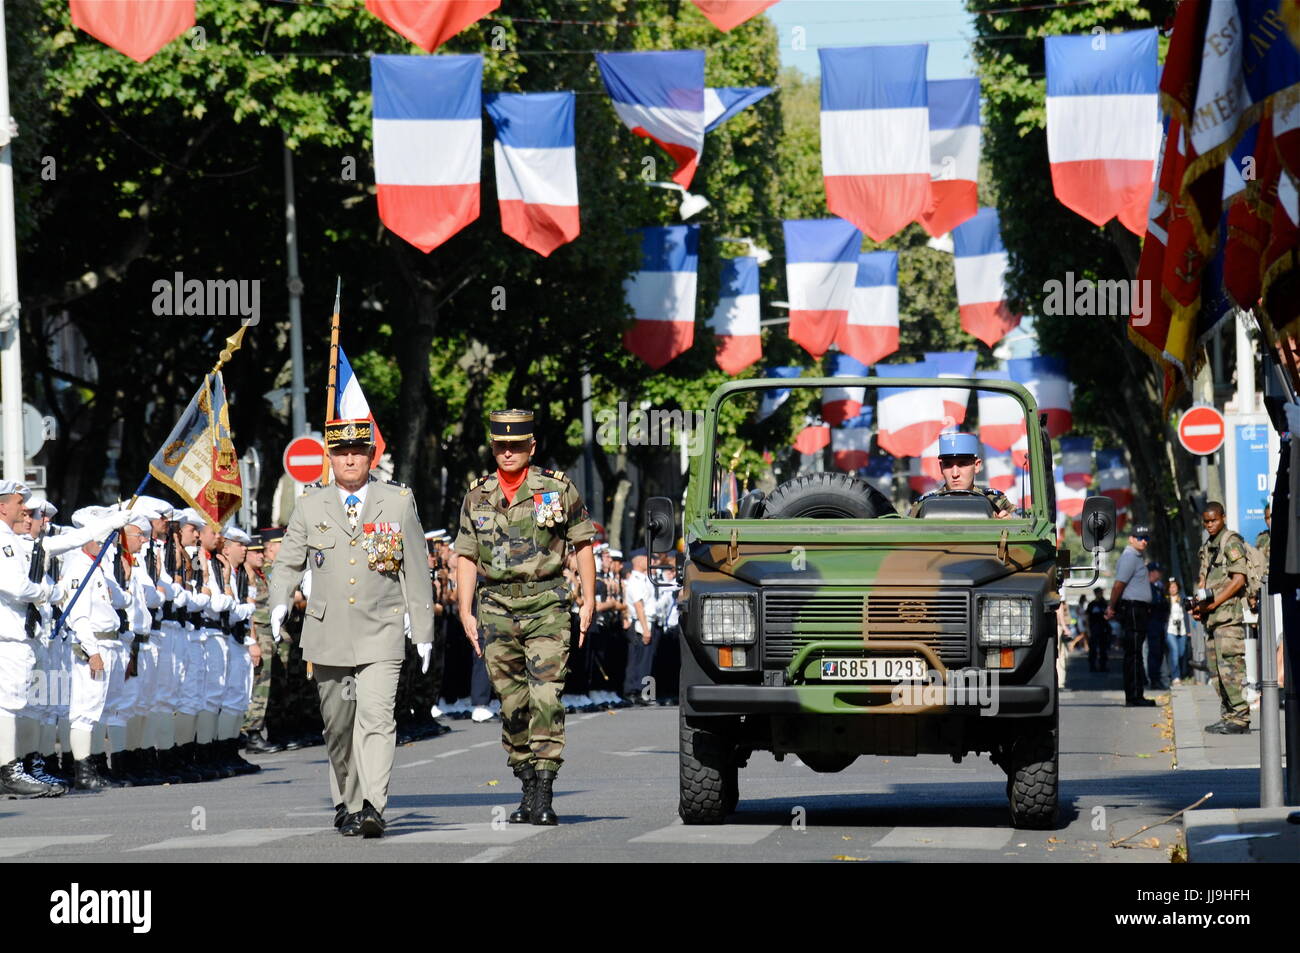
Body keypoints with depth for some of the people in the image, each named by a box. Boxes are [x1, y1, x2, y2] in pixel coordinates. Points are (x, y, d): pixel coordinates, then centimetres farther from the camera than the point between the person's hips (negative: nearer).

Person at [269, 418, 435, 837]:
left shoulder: (398, 501, 4)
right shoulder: (311, 507, 7)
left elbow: (416, 571, 8)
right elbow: (287, 562, 9)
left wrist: (423, 629, 7)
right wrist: (279, 603, -11)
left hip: (381, 634, -2)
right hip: (327, 633, 2)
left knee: (376, 717, -17)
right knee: (337, 725, 10)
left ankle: (372, 807, -24)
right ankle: (346, 801, 26)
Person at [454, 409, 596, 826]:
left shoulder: (558, 489, 1)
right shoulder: (477, 497, 9)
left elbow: (582, 544, 7)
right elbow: (467, 558, 12)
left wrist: (588, 602, 1)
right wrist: (465, 612, 3)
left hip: (546, 606, -3)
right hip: (496, 608, 3)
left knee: (546, 698, -13)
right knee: (512, 704, 5)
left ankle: (544, 795, -14)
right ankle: (528, 790, 14)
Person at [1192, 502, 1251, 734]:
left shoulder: (1231, 542, -7)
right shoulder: (1207, 547, 20)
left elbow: (1238, 580, -14)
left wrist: (1212, 603, -14)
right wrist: (1198, 605, 7)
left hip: (1228, 613, -9)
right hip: (1211, 618, 9)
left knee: (1230, 666, -12)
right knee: (1215, 668, 9)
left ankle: (1240, 718, -12)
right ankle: (1228, 715, 12)